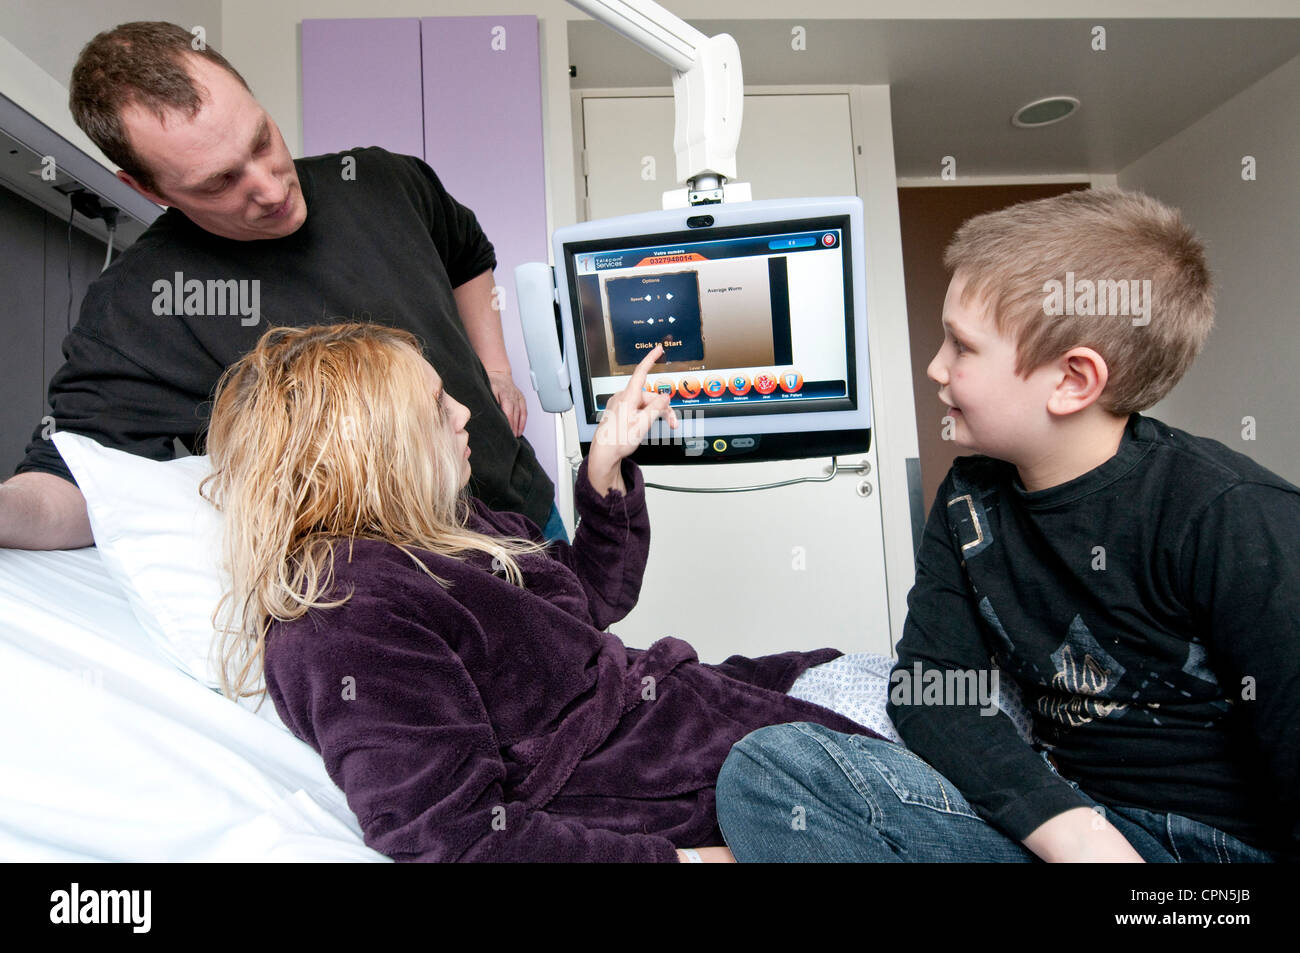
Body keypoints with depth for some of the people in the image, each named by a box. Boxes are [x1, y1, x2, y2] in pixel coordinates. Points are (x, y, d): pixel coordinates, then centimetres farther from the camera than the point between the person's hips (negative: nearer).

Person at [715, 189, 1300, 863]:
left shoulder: (1234, 520, -14)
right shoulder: (969, 500, 3)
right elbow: (931, 689, -2)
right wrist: (1074, 832, -17)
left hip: (1230, 837, -5)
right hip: (1059, 812, 6)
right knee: (768, 766, -15)